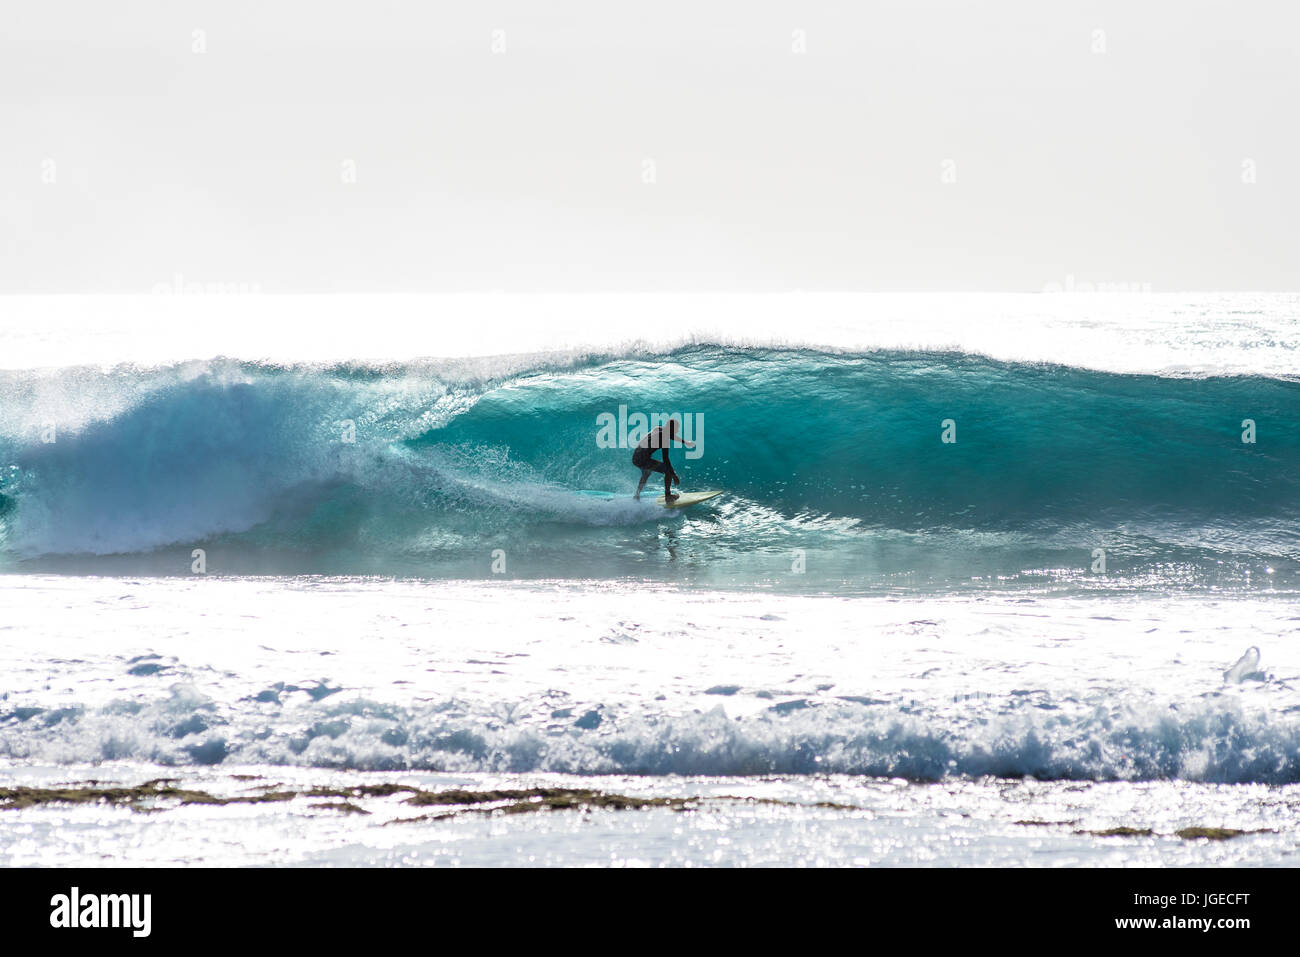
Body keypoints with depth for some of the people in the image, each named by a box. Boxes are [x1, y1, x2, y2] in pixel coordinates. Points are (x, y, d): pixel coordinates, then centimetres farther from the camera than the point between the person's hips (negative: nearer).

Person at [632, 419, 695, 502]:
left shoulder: (658, 429, 12)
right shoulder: (664, 438, -15)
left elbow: (671, 435, 35)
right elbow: (665, 459, -19)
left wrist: (685, 442, 49)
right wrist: (674, 475, -16)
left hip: (635, 458, 9)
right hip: (643, 460, -9)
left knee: (646, 474, 38)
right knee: (668, 470, -3)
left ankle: (637, 495, 51)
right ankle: (668, 496, 5)